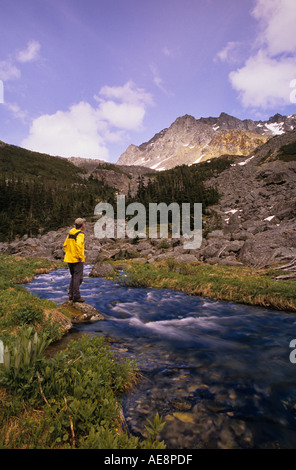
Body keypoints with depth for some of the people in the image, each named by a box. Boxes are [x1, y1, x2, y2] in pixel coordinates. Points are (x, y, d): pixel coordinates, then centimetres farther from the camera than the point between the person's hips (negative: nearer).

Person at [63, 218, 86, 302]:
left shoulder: (70, 233, 12)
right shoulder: (80, 234, -14)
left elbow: (65, 245, 18)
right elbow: (78, 245, -31)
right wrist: (80, 256, -22)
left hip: (69, 259, 8)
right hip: (77, 260, -8)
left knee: (73, 276, 19)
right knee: (78, 277, -1)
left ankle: (71, 294, 21)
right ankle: (76, 296, 2)